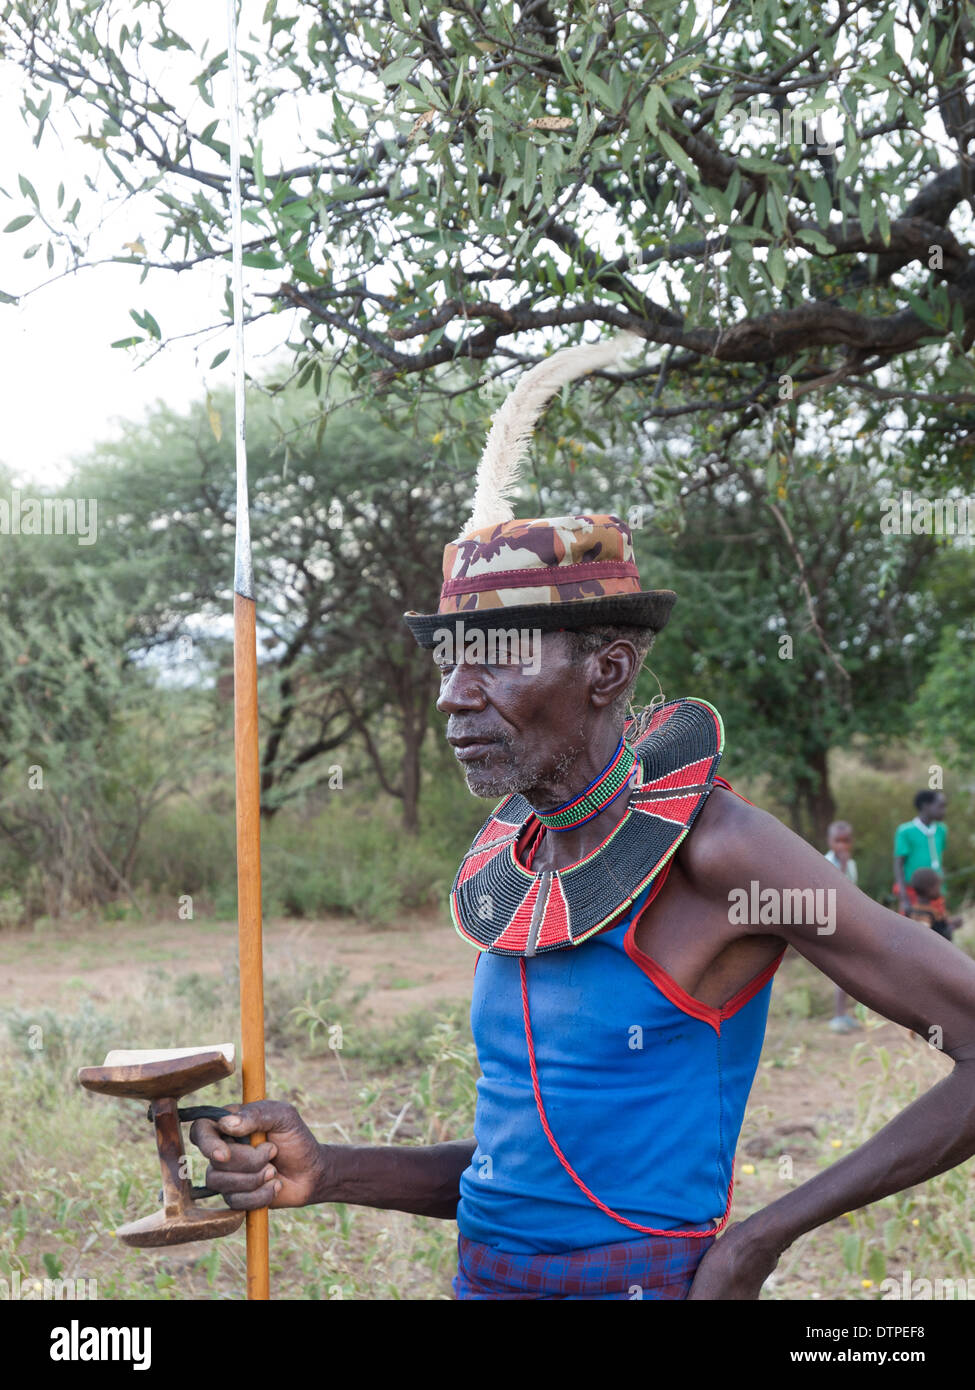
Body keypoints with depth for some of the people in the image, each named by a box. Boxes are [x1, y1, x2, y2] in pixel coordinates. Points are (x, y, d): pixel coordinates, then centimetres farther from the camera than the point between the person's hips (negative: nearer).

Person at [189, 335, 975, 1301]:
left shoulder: (710, 844, -17)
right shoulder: (505, 867, 4)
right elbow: (523, 1154, 11)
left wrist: (764, 1236, -14)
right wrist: (326, 1173, -3)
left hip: (643, 1277, -6)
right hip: (483, 1272, 6)